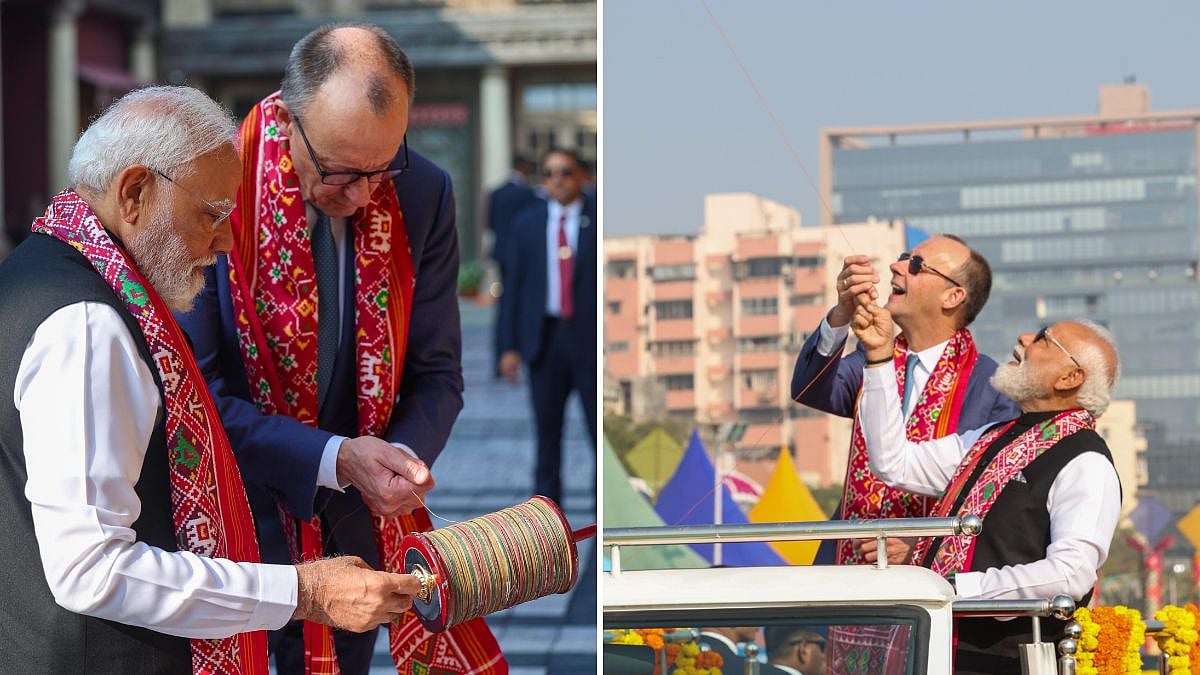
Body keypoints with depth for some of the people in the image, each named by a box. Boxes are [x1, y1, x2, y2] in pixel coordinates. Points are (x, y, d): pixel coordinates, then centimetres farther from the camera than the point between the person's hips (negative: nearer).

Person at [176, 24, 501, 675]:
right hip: (238, 518, -3)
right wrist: (334, 459, -27)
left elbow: (436, 371, 0)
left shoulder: (422, 197, -9)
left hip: (358, 524, 3)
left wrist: (403, 457, -22)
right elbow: (200, 392, -18)